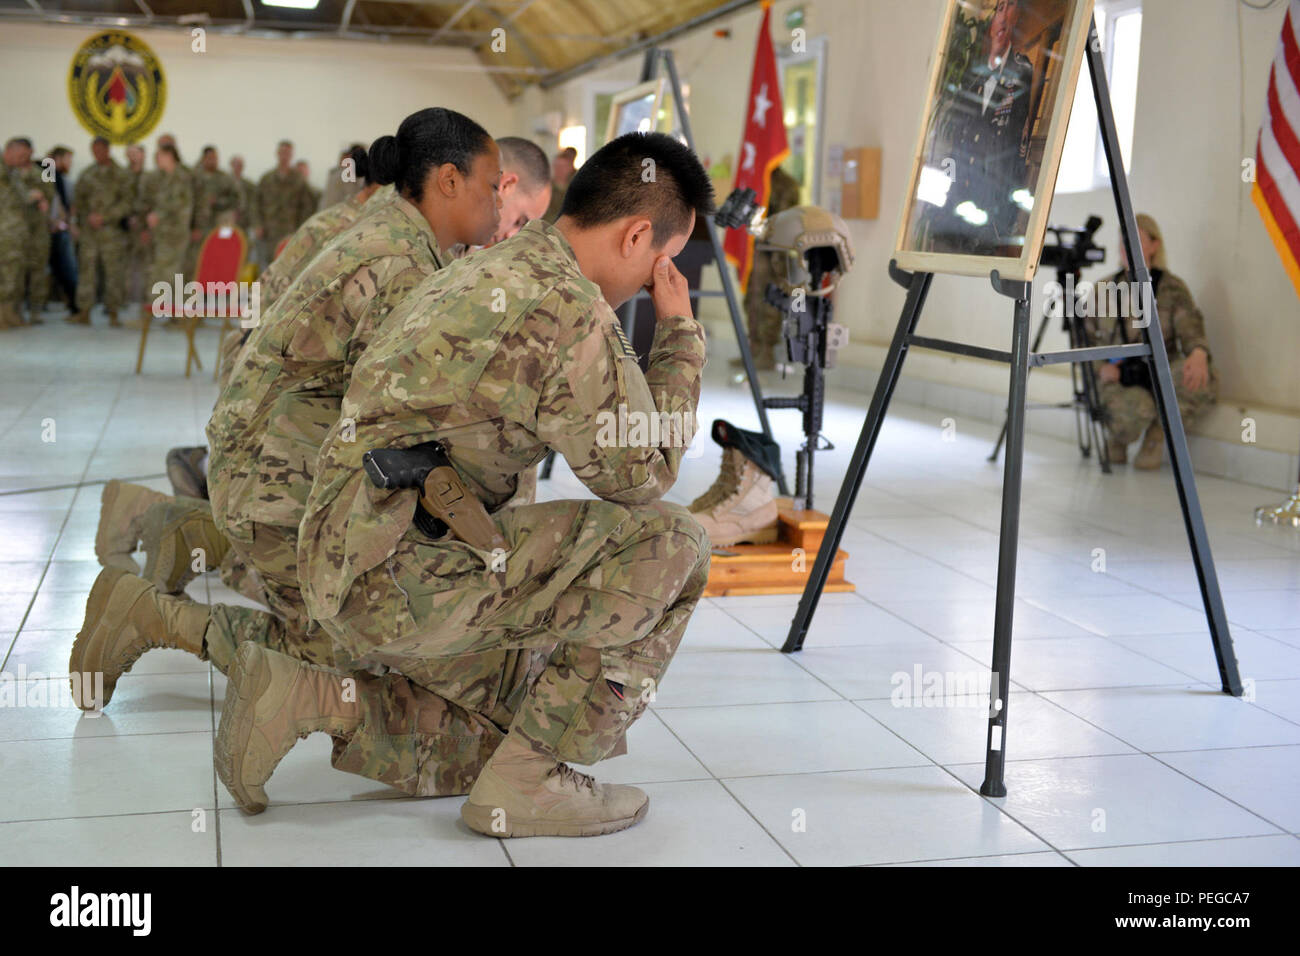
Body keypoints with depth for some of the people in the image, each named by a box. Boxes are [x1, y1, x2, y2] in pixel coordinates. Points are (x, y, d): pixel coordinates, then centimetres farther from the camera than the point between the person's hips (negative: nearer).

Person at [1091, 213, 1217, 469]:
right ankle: (1115, 438, 1)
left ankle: (1158, 433, -7)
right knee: (1136, 407, -39)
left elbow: (1192, 330, -9)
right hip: (1117, 380, -1)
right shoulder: (1103, 290, 8)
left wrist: (1199, 354, -34)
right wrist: (1101, 367, -9)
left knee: (1205, 376, -33)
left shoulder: (1172, 288, 3)